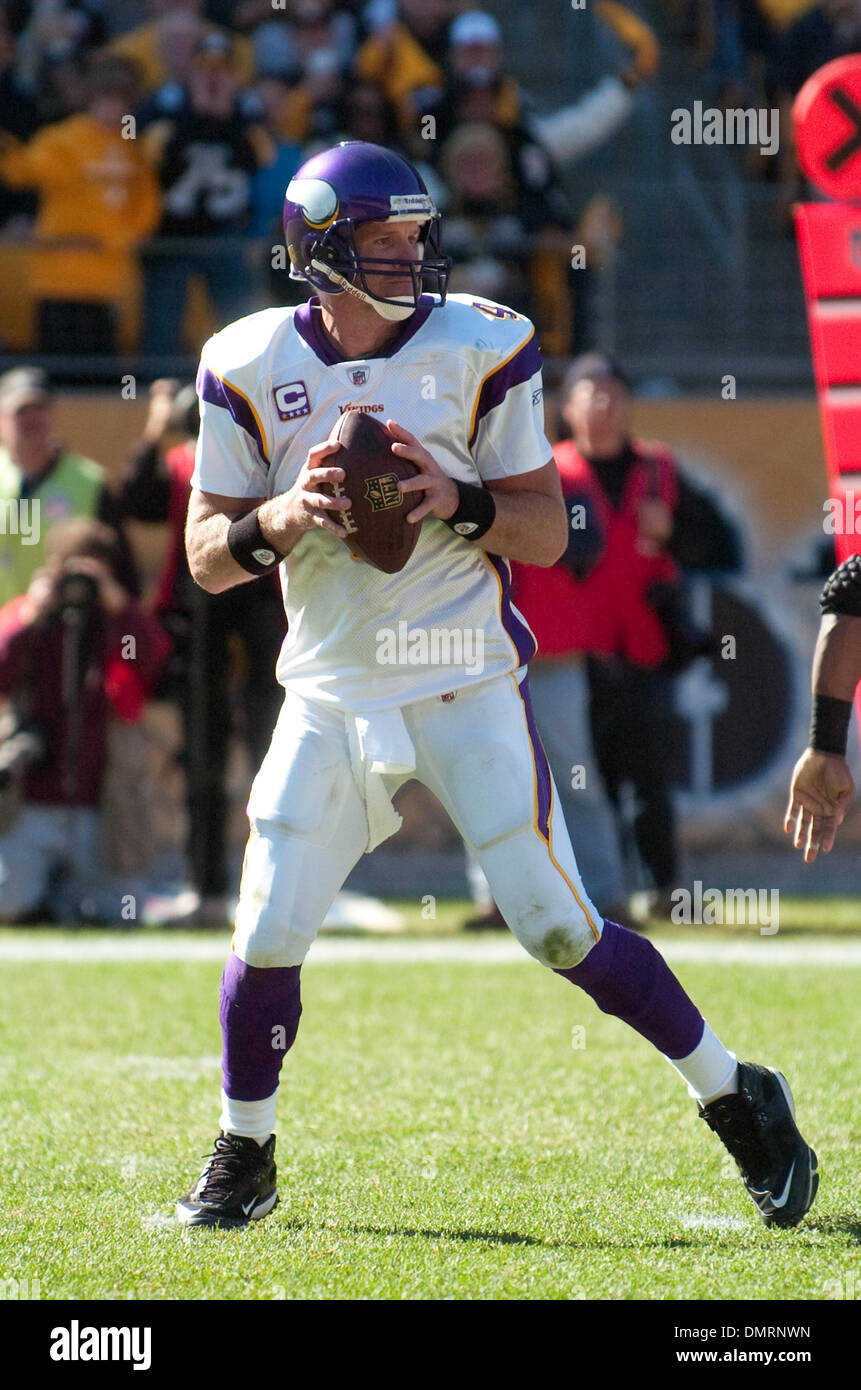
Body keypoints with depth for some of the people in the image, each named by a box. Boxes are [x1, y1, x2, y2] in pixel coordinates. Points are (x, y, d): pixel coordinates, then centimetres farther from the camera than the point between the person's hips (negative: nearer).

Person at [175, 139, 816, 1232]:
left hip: (468, 691, -2)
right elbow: (207, 557, 1)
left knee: (561, 928, -6)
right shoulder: (251, 368, -2)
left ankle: (739, 1102, 11)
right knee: (268, 936, -3)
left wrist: (457, 499, -21)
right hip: (330, 696, 2)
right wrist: (283, 516, -19)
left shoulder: (480, 350, -5)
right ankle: (242, 1162, 19)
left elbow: (548, 534, -3)